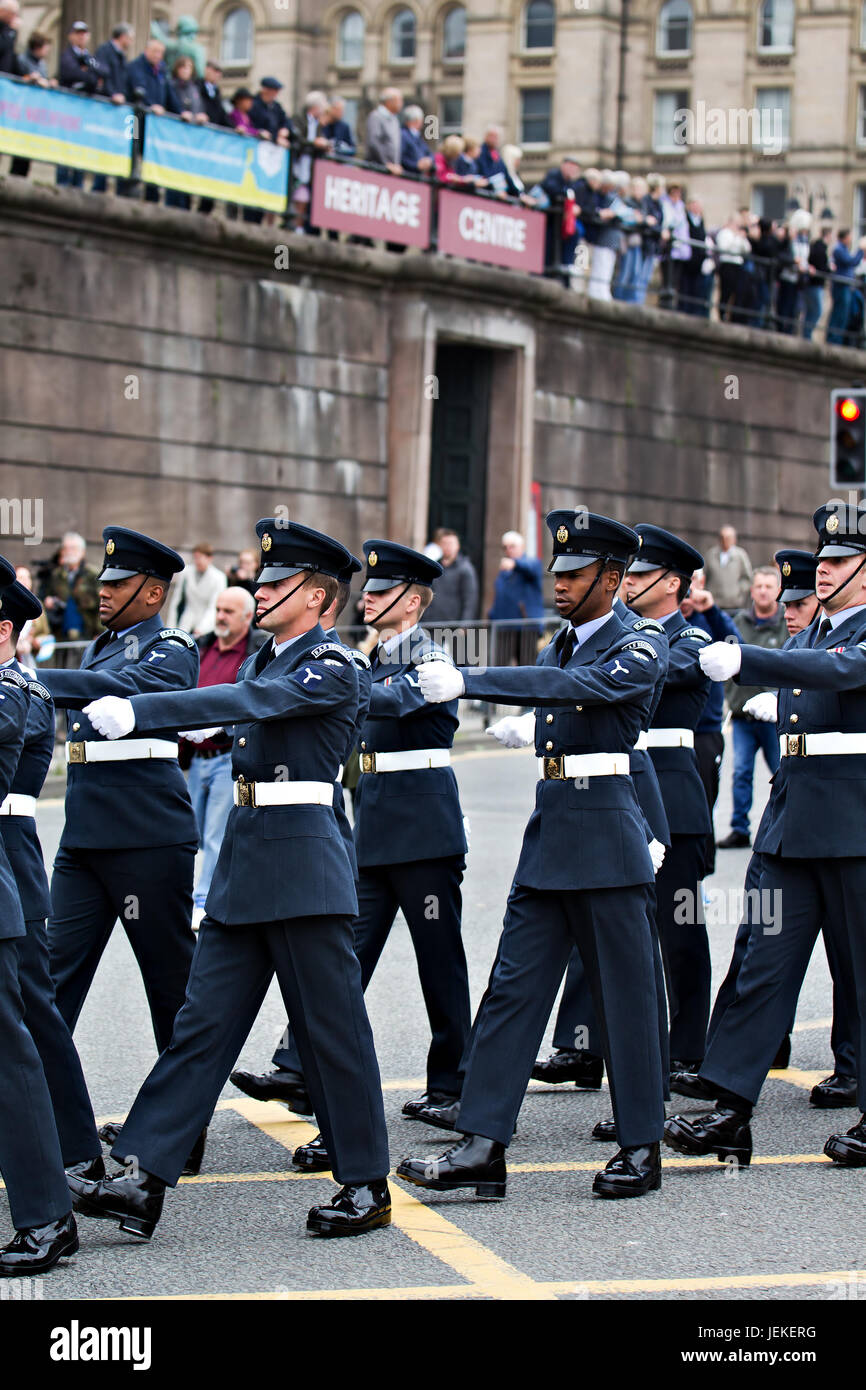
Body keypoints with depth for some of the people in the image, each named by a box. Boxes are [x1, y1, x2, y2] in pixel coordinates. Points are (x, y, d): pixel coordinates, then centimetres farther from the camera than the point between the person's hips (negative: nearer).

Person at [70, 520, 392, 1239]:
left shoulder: (333, 668, -11)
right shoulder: (264, 661, 17)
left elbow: (246, 703, -23)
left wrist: (138, 711, -29)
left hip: (304, 864, -8)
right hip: (243, 864, 8)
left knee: (332, 1027, 0)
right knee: (204, 1020, 4)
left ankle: (367, 1186, 11)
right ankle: (145, 1181, 2)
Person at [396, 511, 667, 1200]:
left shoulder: (636, 652, -10)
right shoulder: (559, 646, 14)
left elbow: (576, 687, -27)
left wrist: (467, 681, -34)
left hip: (608, 840, -7)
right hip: (548, 833, 7)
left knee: (624, 994, 0)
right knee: (512, 987, 1)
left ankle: (642, 1148, 11)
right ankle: (482, 1146, -1)